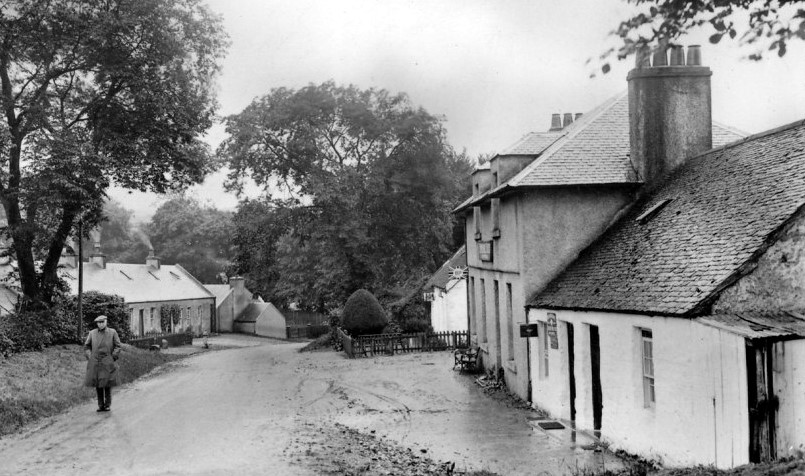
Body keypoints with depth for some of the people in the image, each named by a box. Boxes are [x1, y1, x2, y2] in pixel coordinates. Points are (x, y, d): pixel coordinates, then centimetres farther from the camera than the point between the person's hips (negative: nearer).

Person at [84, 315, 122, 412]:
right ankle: (101, 405, 11)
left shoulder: (112, 332, 4)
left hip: (107, 363, -2)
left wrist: (113, 358, -5)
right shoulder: (92, 333, 8)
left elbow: (117, 346, 3)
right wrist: (90, 358, 3)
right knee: (97, 384, 3)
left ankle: (108, 405, 6)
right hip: (95, 363, 2)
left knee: (107, 384, -4)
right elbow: (87, 346, 14)